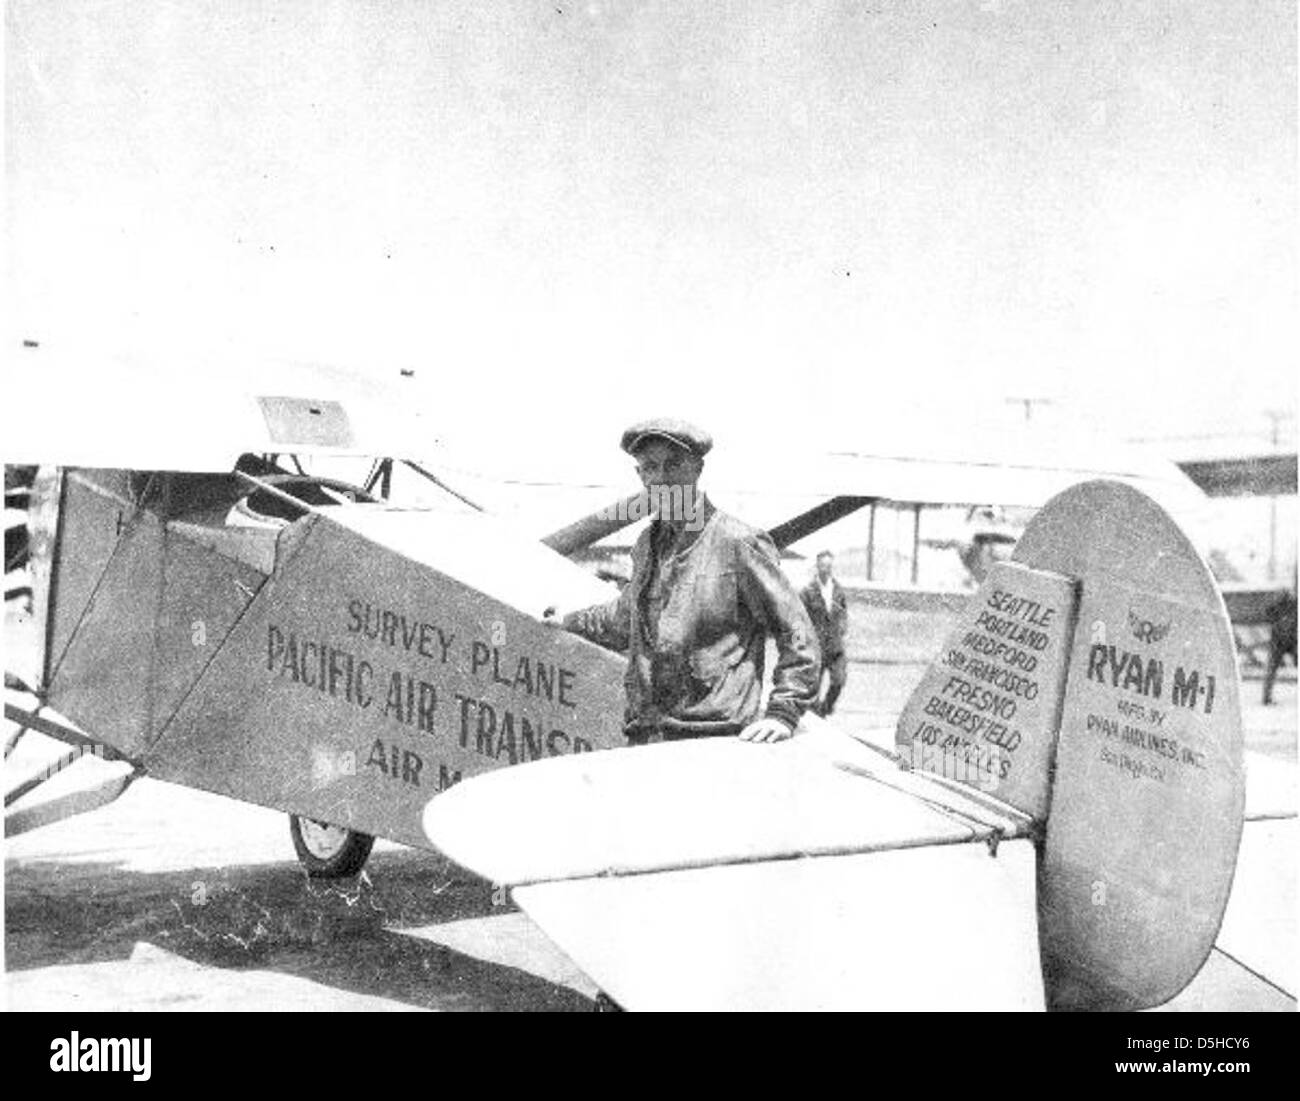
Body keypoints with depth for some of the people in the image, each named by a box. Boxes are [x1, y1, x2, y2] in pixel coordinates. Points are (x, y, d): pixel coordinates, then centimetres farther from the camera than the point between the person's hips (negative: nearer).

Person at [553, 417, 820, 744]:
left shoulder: (738, 542, -5)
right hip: (644, 738, 6)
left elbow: (797, 636, -3)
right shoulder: (646, 545, 16)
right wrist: (568, 622, 46)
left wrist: (782, 715, -10)